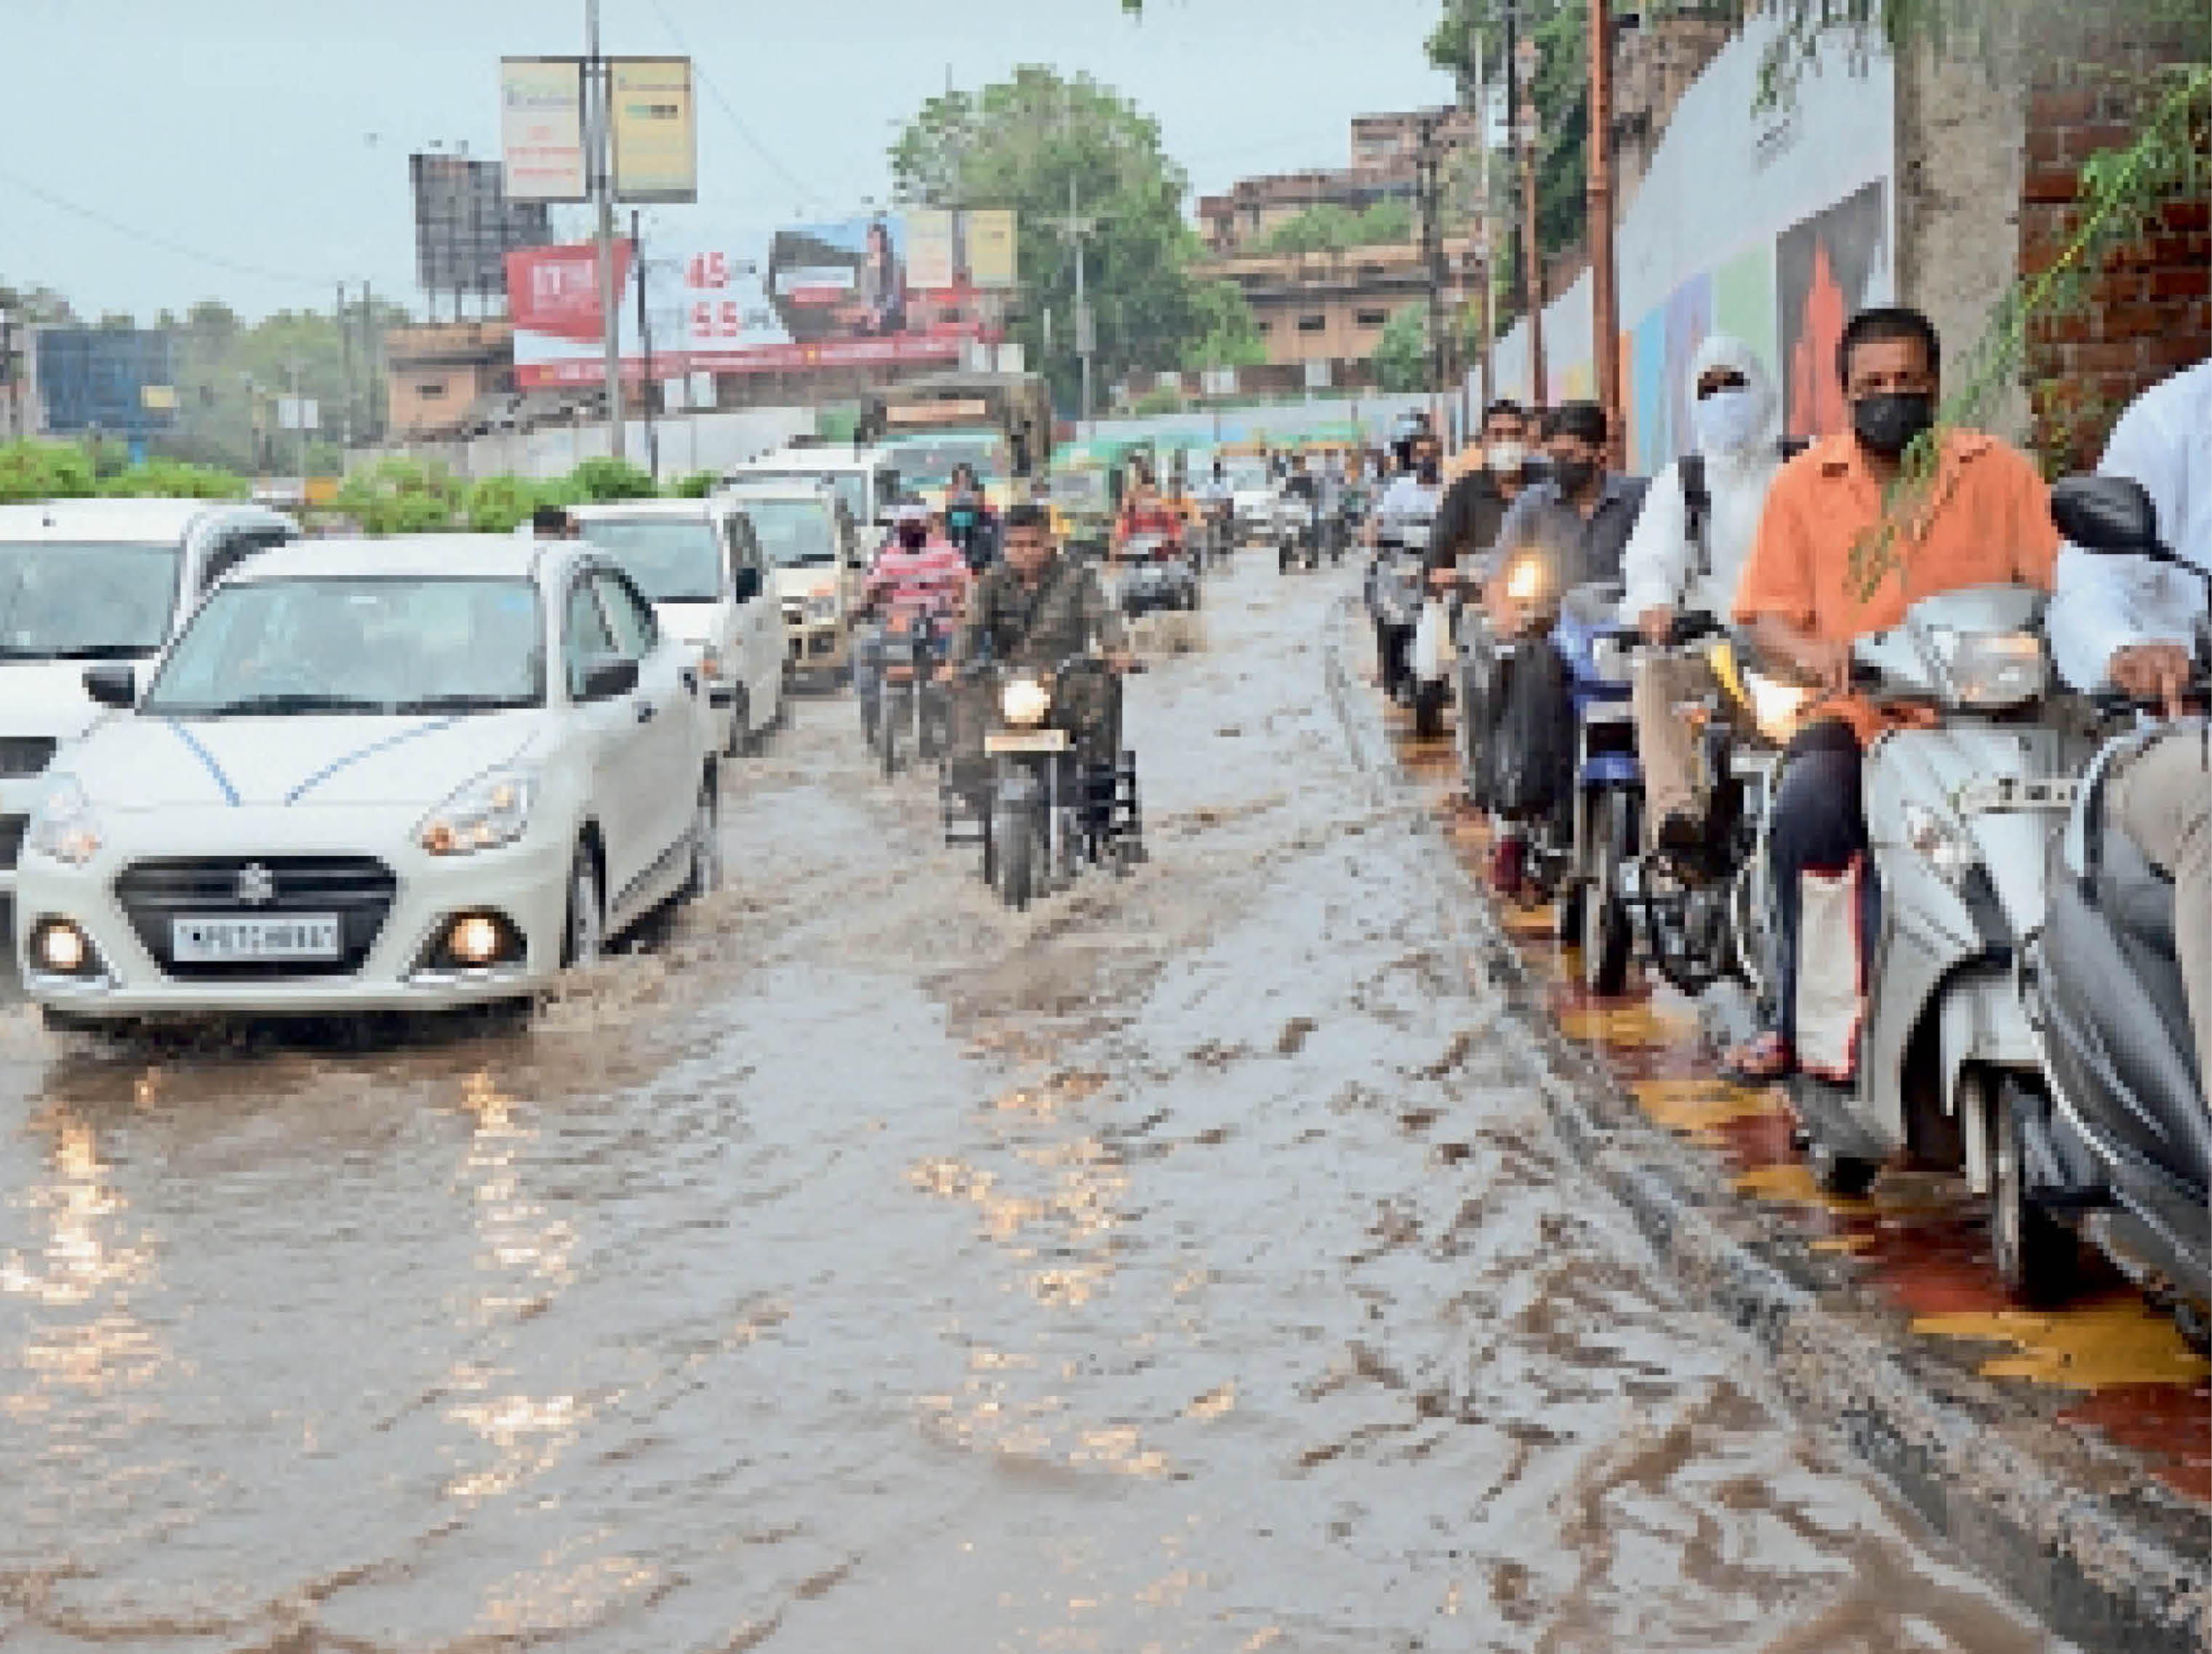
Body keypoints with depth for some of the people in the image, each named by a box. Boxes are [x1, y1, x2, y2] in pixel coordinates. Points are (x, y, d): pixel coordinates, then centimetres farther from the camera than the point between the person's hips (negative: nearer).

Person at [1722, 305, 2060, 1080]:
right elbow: (1767, 609, 8)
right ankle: (1794, 1019, -13)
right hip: (1854, 713, 0)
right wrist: (1812, 650, -14)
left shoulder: (1997, 471, 10)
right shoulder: (1805, 483, 12)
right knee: (1800, 820, -29)